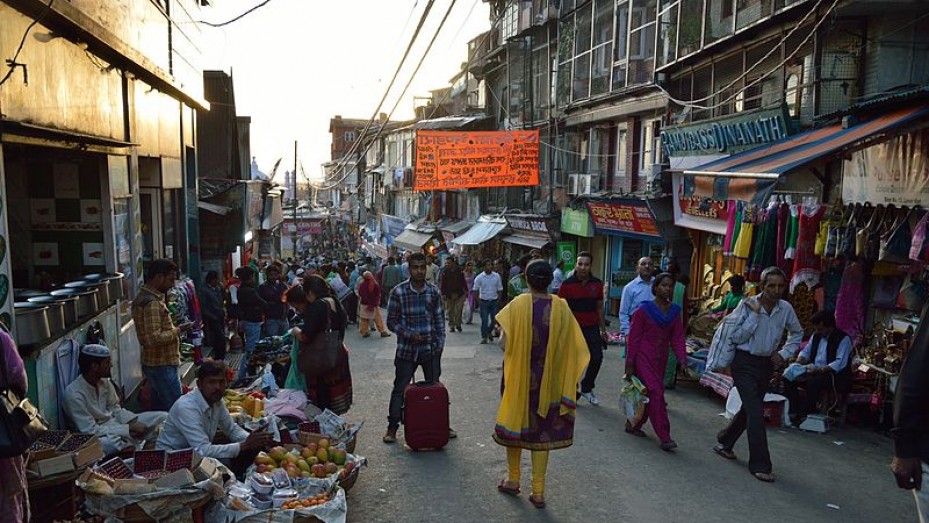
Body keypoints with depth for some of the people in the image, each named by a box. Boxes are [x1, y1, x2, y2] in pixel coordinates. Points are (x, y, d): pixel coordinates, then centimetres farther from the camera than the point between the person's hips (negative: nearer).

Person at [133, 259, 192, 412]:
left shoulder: (142, 297, 12)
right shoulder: (152, 303, -20)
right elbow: (154, 338, -26)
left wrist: (174, 329, 12)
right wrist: (177, 330, -15)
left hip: (153, 363, 10)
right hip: (162, 366, -10)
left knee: (159, 409, 16)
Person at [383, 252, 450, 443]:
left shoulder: (433, 291, 2)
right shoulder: (398, 292, -7)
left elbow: (440, 319, 8)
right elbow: (391, 321, -4)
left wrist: (440, 343, 1)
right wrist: (409, 335, -16)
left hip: (431, 349, 2)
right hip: (406, 349, -2)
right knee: (400, 389, 5)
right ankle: (392, 427, 18)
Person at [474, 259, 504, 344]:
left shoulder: (497, 276, 1)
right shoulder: (479, 277, -5)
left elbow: (500, 289, 8)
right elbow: (475, 290, 1)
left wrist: (498, 300, 1)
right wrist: (478, 299, -7)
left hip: (494, 301, 2)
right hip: (484, 301, -2)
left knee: (495, 319, 3)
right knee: (484, 320, -2)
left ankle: (489, 332, 29)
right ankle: (484, 337, 10)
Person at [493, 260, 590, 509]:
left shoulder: (518, 305, -14)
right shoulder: (561, 308, -9)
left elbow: (505, 343, -10)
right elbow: (573, 349, -7)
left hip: (518, 377, -1)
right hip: (547, 380, 1)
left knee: (515, 423, 18)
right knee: (542, 430, 10)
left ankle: (513, 479, 30)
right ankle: (538, 491, 15)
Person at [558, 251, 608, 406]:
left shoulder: (597, 283, 2)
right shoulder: (567, 284, -8)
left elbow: (599, 307, 10)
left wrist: (603, 329, 11)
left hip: (592, 327, 3)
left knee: (597, 358, -1)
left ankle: (587, 389, 21)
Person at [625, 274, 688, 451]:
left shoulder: (675, 311, 4)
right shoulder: (644, 310, -10)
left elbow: (677, 338, 4)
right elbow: (633, 338, -8)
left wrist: (682, 360, -9)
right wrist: (630, 363, -9)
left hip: (660, 359, 5)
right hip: (644, 357, -5)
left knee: (646, 395, 12)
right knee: (655, 392, -12)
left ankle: (633, 425, 30)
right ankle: (664, 437, -10)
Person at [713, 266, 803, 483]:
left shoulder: (786, 309, -2)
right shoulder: (747, 306, -14)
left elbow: (797, 333, 17)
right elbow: (736, 337, -15)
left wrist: (784, 353, 4)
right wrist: (754, 315, -20)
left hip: (767, 364, 6)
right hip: (745, 362, -5)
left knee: (749, 408, 17)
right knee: (756, 412, -11)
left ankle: (724, 442, 39)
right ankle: (760, 465, -4)